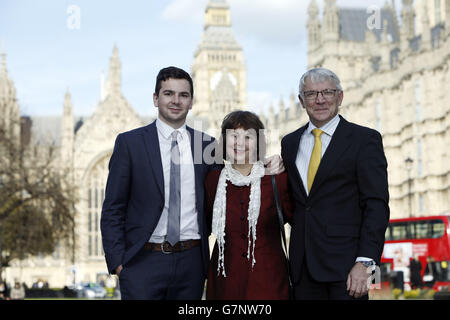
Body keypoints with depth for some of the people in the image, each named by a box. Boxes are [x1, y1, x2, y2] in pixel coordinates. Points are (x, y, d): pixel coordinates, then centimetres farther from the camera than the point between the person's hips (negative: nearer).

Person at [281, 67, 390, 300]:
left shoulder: (365, 139, -1)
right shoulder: (290, 143, 15)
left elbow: (377, 205, -7)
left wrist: (365, 262, -15)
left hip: (345, 263, -4)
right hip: (303, 264, 4)